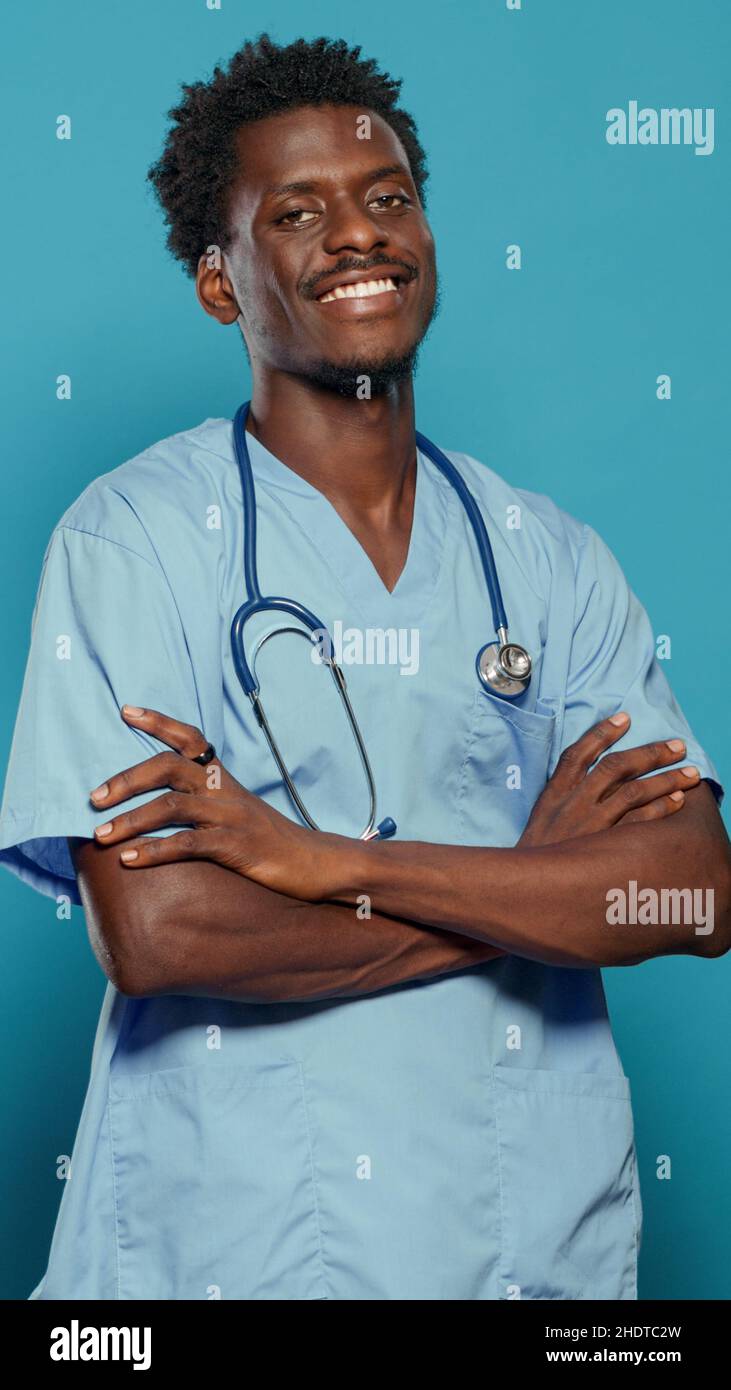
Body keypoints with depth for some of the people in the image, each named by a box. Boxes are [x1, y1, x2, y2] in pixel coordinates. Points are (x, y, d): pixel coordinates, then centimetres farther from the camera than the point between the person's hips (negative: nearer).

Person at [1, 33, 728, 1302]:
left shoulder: (551, 557, 2)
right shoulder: (133, 536, -8)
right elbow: (150, 933, -19)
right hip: (236, 1243, -3)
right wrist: (533, 881, -12)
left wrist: (330, 860, -19)